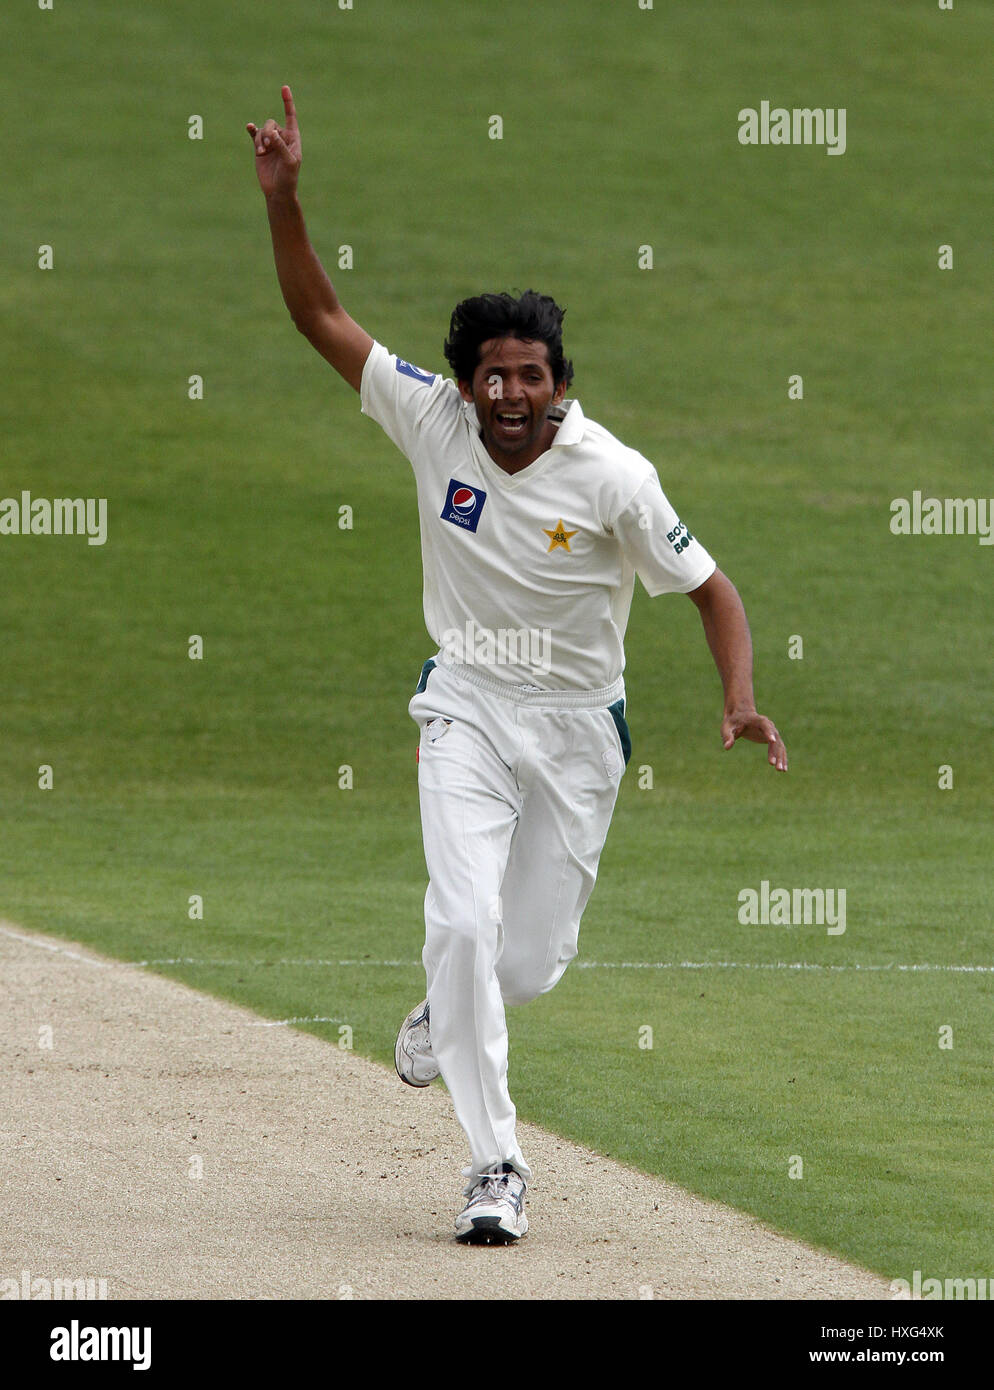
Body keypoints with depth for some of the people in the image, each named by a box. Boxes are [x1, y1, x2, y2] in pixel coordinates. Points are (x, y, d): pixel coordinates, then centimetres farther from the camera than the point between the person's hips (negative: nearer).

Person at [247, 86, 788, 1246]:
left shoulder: (611, 478, -18)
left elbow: (709, 586, -10)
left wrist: (739, 698, -26)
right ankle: (493, 1163, -7)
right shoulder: (434, 422, -12)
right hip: (467, 713, 1)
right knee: (464, 920, -16)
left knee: (533, 960, 6)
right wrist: (282, 199, -21)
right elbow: (320, 317, -8)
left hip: (578, 727, -1)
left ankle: (449, 1010, 44)